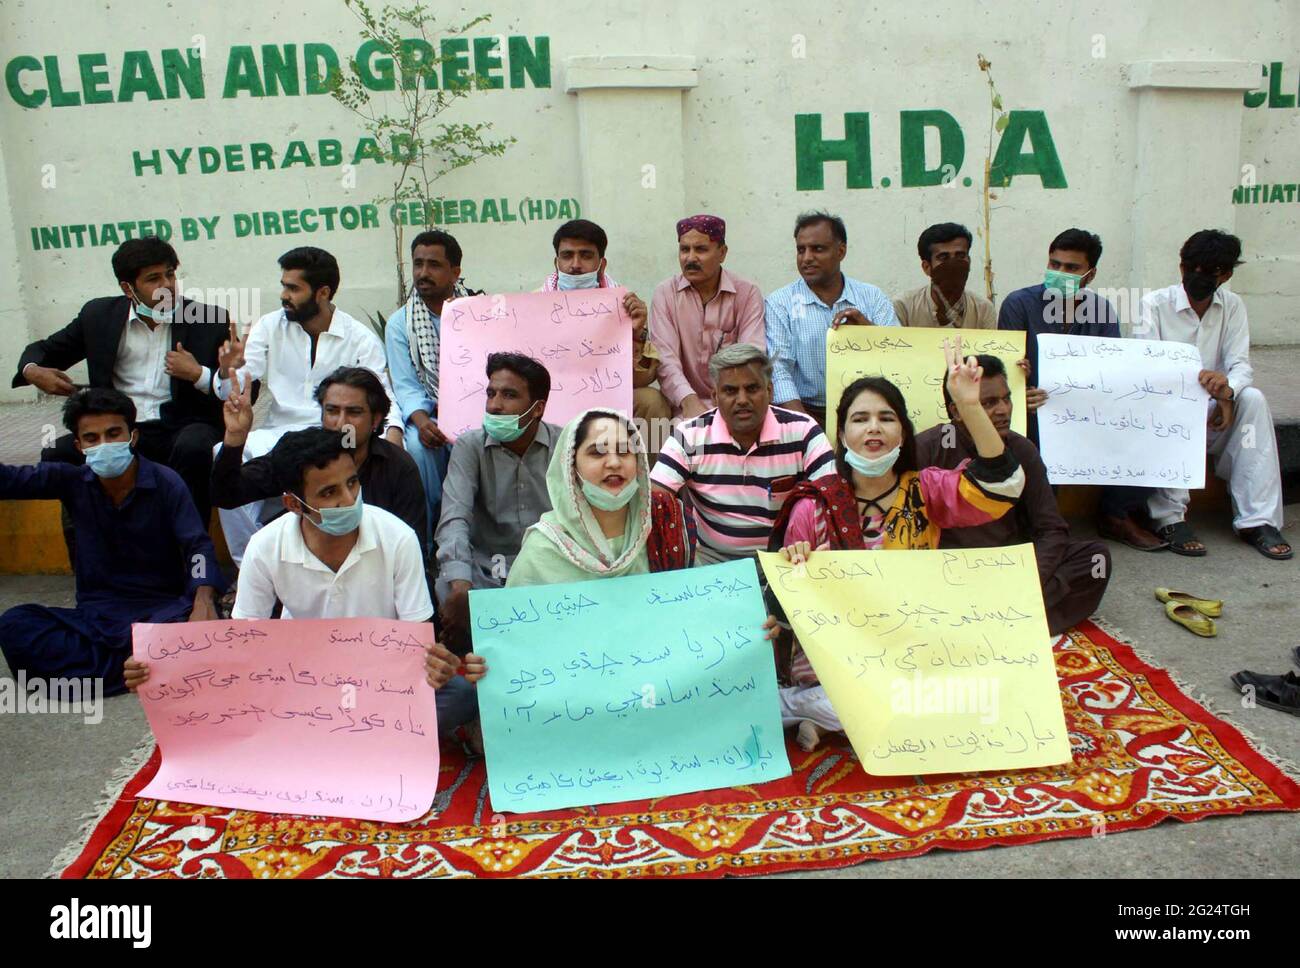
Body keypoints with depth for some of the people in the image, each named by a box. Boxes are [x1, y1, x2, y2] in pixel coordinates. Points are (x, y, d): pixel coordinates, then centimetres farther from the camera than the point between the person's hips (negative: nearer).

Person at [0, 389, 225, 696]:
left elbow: (197, 544, -16)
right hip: (96, 612, 4)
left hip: (162, 609, -3)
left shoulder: (166, 483, -7)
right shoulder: (71, 480, 3)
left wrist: (203, 600, -35)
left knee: (203, 622, -36)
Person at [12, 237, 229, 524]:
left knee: (194, 447, -36)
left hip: (182, 428, -3)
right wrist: (33, 370, -3)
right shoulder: (99, 315, 9)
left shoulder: (210, 320, 2)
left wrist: (199, 375, -16)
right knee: (56, 453, -20)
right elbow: (45, 349, 21)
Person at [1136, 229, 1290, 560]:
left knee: (1253, 399, -26)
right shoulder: (1154, 304, -5)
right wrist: (1194, 380, -34)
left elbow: (1241, 364, -4)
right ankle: (1171, 517, -31)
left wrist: (1227, 388, -29)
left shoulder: (1233, 306, 7)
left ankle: (1258, 520, -26)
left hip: (1213, 408, 4)